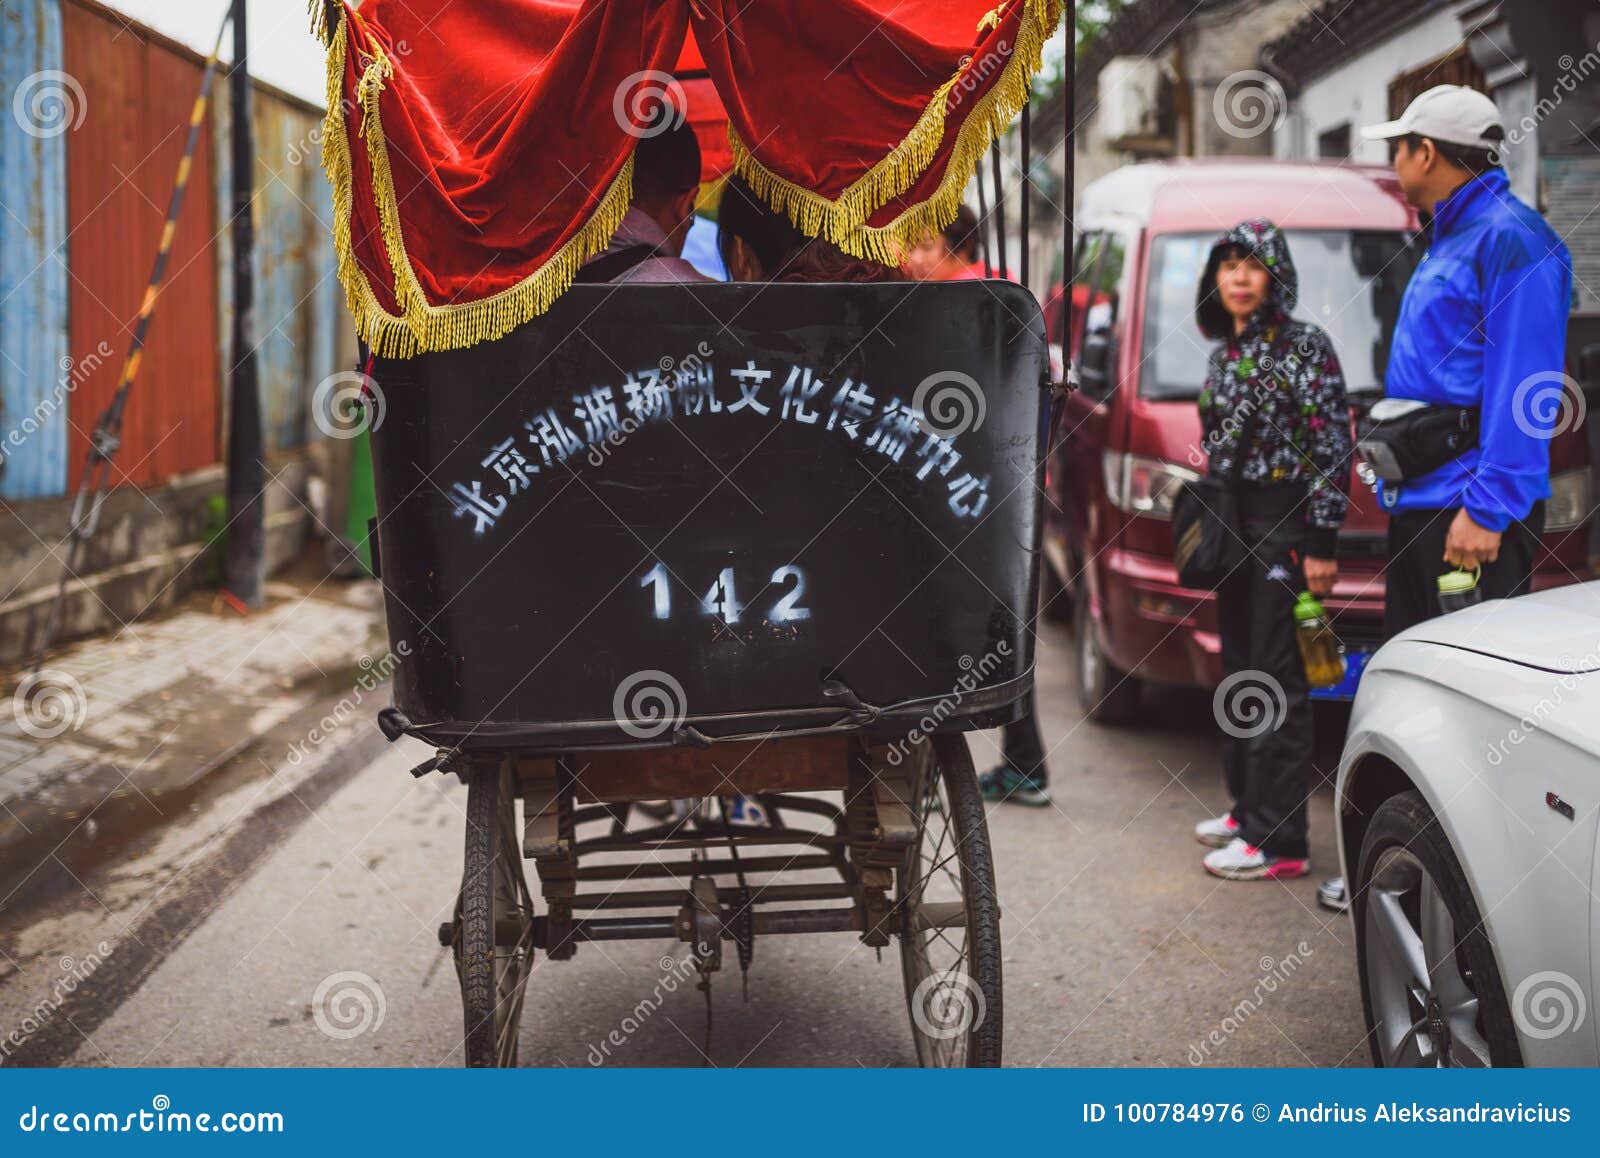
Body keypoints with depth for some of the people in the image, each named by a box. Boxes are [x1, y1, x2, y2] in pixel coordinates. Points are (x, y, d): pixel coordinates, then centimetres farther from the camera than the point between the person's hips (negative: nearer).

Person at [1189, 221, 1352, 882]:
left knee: (1276, 682, -8)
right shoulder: (1223, 356, 14)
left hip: (1284, 529, -8)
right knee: (1238, 674, 13)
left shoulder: (1305, 346, -8)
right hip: (1231, 529, 8)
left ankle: (1278, 840, -5)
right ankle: (1249, 809, 25)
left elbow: (1333, 448, -12)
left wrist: (1320, 542, -16)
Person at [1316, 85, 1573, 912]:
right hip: (1418, 503, 11)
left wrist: (1487, 506, -24)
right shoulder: (1448, 242, 19)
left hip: (1473, 510, -11)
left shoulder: (1509, 240, -12)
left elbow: (1521, 385, -19)